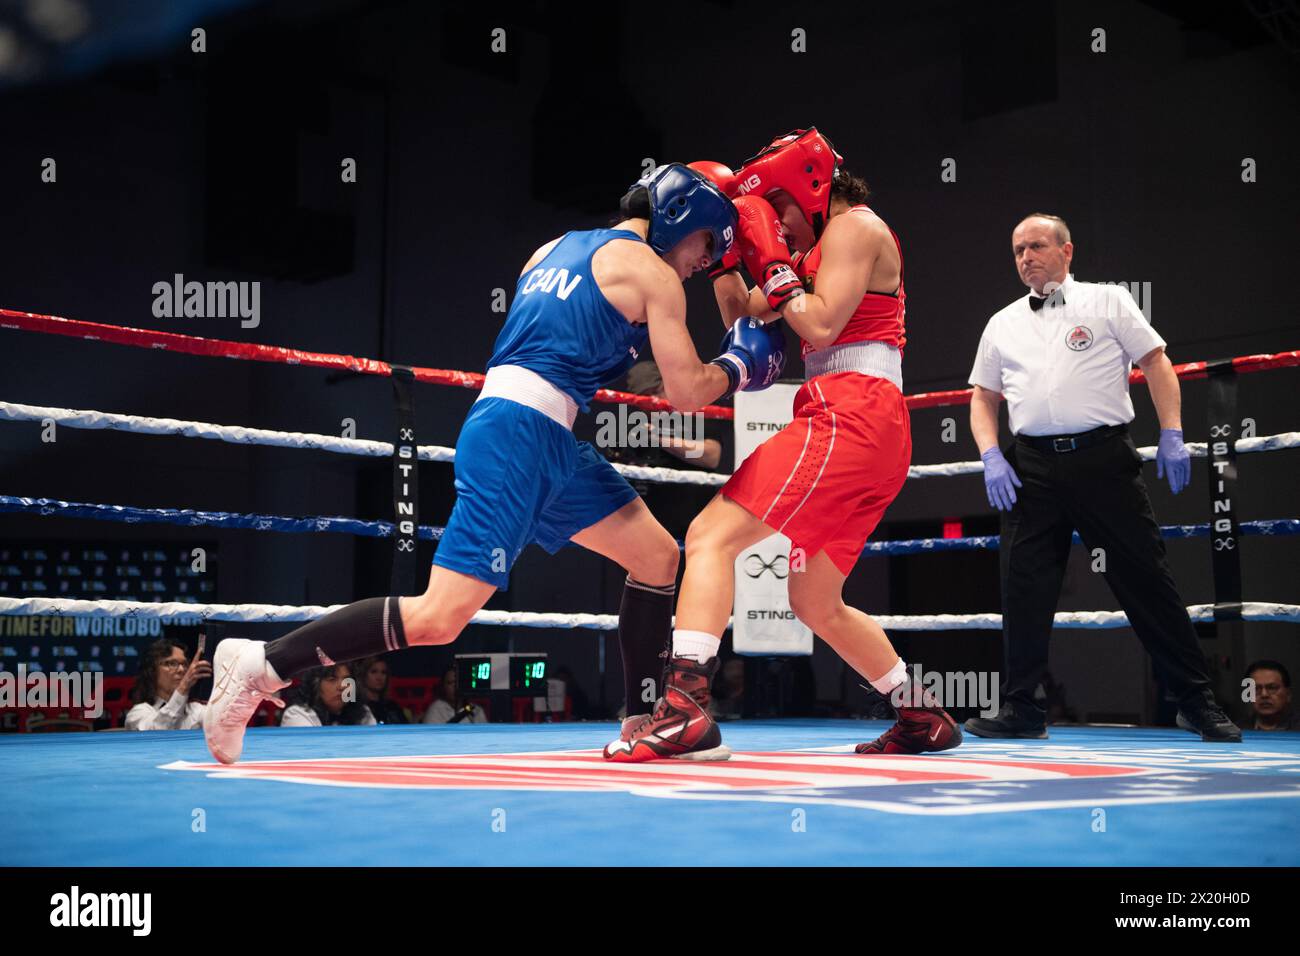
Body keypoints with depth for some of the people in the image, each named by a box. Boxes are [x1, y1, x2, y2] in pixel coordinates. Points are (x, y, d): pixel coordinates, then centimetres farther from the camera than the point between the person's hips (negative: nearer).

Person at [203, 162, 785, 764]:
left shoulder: (552, 251, 22)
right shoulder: (652, 273, -1)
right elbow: (686, 393, -2)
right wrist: (740, 365, 17)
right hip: (518, 435, -10)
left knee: (658, 557, 15)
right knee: (436, 620, -13)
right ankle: (260, 666, -7)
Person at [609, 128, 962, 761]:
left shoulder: (855, 226, -1)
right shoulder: (821, 248, 27)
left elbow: (821, 325, -14)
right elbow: (742, 317, 27)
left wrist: (773, 262, -6)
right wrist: (725, 252, 18)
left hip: (850, 415, -10)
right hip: (871, 434, 10)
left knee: (710, 536, -18)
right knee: (816, 604, 16)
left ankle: (686, 708, -29)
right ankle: (924, 719, 23)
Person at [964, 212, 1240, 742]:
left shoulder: (1108, 301, 7)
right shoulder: (1001, 325, 16)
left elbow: (1156, 364, 4)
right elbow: (983, 397, 18)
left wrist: (1171, 435, -7)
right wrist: (991, 456, 2)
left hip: (1104, 459, -3)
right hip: (1032, 468, 3)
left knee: (1146, 579, -1)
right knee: (1023, 585, -1)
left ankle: (1198, 703, 8)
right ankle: (1020, 709, 7)